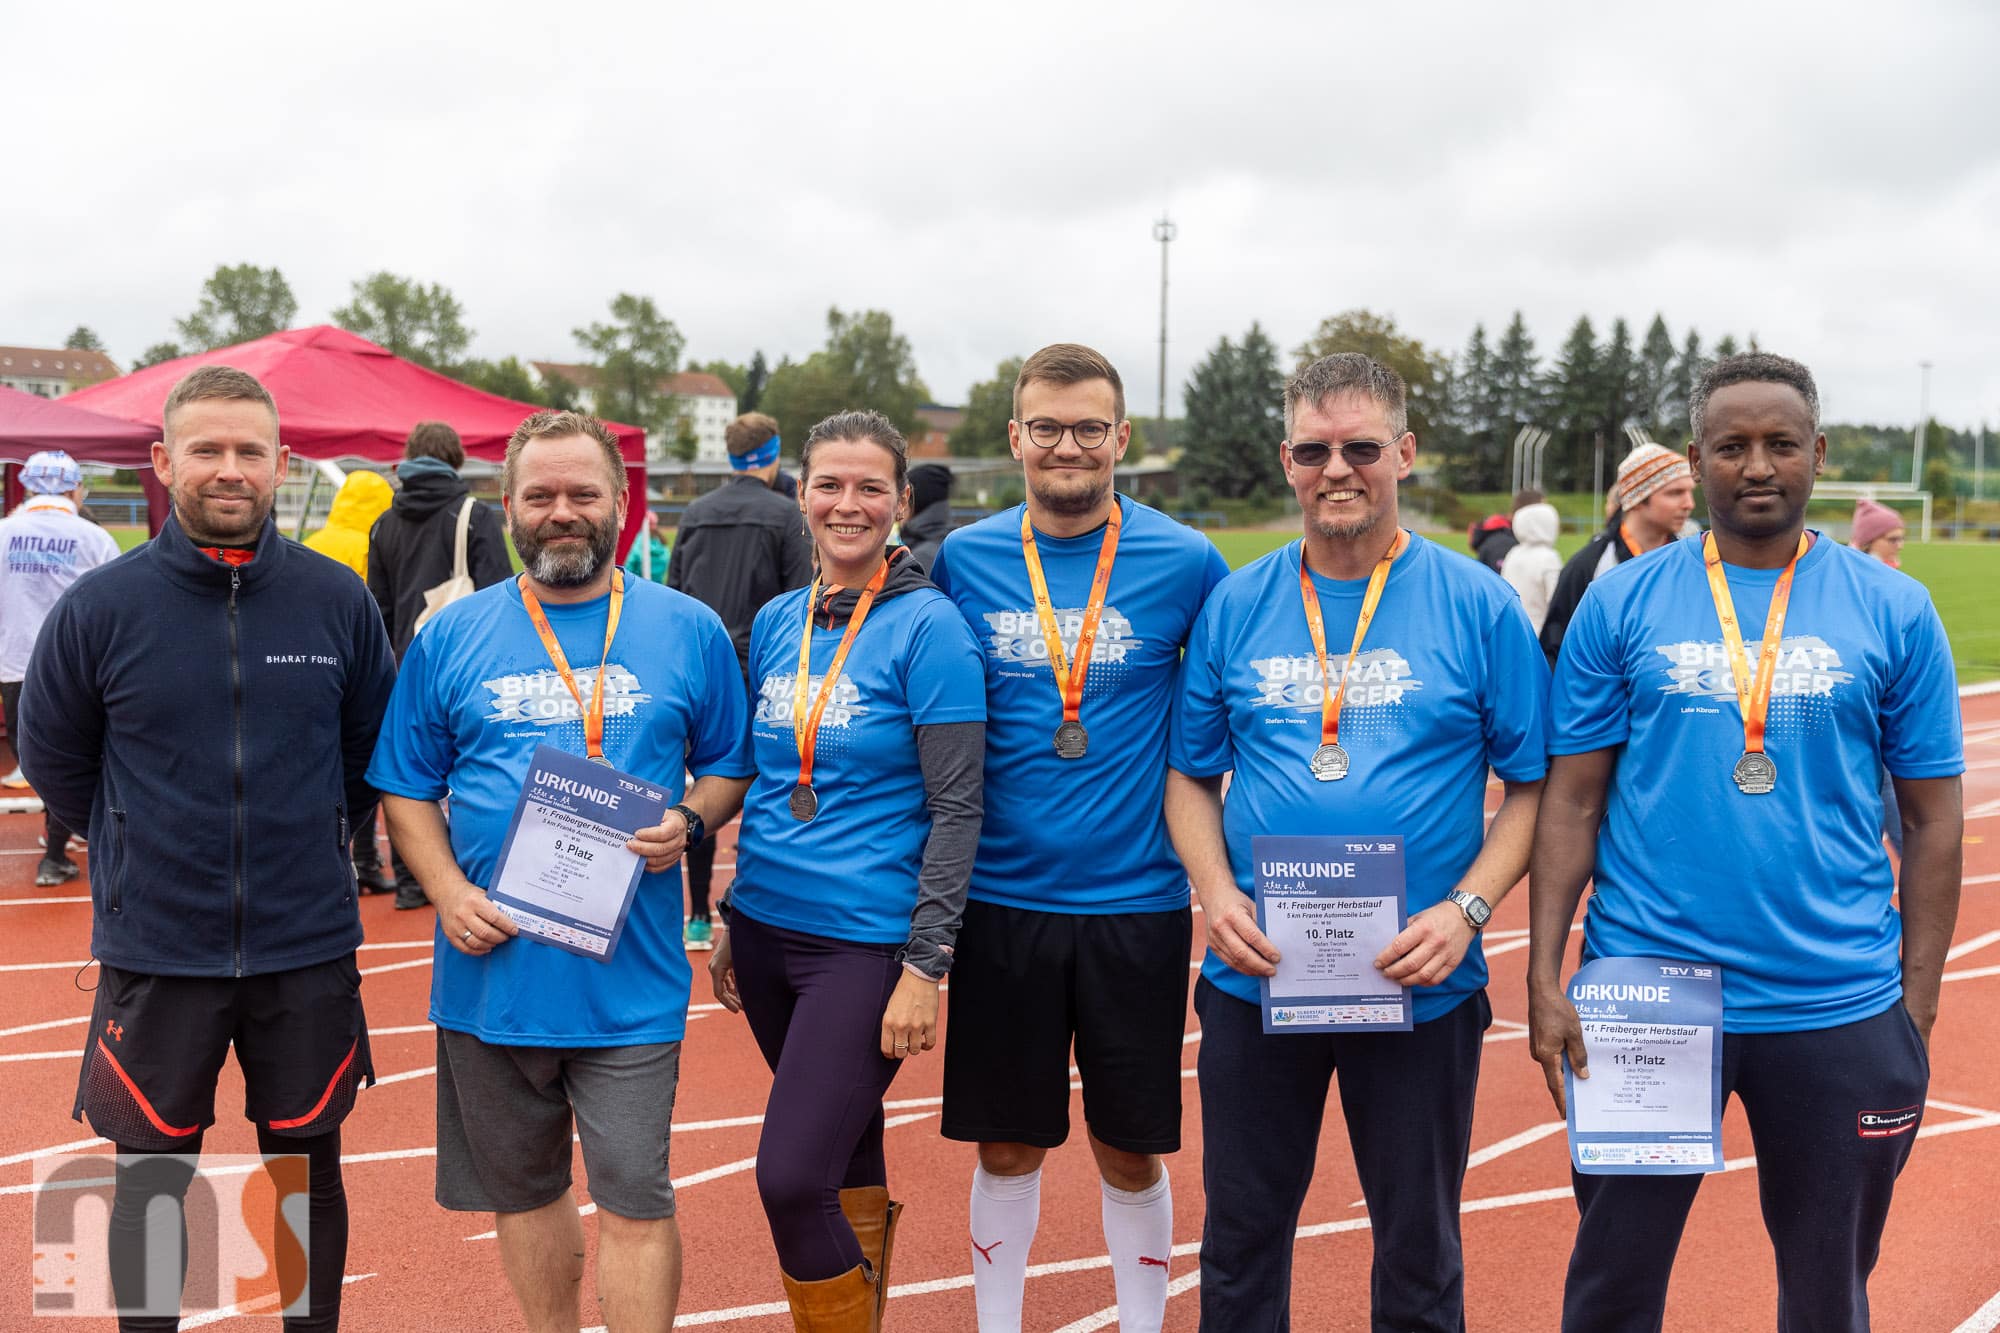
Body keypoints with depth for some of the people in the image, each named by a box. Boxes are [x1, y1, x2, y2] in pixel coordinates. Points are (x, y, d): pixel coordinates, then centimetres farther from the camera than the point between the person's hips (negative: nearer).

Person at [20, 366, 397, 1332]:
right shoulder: (101, 605, -6)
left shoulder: (337, 599, -2)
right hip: (153, 952, -1)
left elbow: (377, 747, 10)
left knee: (308, 1168, 15)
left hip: (309, 951, 1)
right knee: (150, 1181, 12)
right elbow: (51, 758, 7)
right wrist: (143, 850, 8)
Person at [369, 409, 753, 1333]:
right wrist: (449, 894, -8)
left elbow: (731, 764, 9)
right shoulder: (451, 636, 4)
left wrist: (691, 823, -12)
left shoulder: (688, 631, 2)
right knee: (521, 1188, 17)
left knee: (634, 1199, -3)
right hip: (490, 969, 2)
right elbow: (408, 788, 8)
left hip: (630, 978, -2)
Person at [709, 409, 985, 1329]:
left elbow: (956, 810, -12)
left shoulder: (928, 626, -11)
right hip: (769, 927, 6)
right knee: (848, 1157, 18)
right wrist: (731, 924, 15)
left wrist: (925, 968, -15)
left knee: (792, 1178, -9)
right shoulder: (775, 622, 7)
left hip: (866, 942, -5)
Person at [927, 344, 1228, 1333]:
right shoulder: (963, 560, 1)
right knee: (1006, 1146, 12)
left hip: (1136, 899, -1)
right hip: (1000, 897, 1)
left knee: (1129, 1150, 10)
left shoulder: (1185, 562, -3)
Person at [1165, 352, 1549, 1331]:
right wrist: (1216, 892, -9)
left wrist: (1466, 909, -15)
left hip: (1422, 989, -2)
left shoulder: (1478, 606, -4)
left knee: (1419, 1252, 14)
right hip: (1253, 983, 2)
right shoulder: (1234, 607, 2)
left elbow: (1533, 784, -1)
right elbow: (1190, 775, 8)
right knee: (1240, 1246, 15)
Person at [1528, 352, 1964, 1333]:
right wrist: (1544, 978, -7)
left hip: (1839, 1011, 1)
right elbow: (1573, 802, -1)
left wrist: (1918, 997, -1)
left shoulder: (1893, 612, 0)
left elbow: (1933, 817, 3)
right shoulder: (1621, 605, -1)